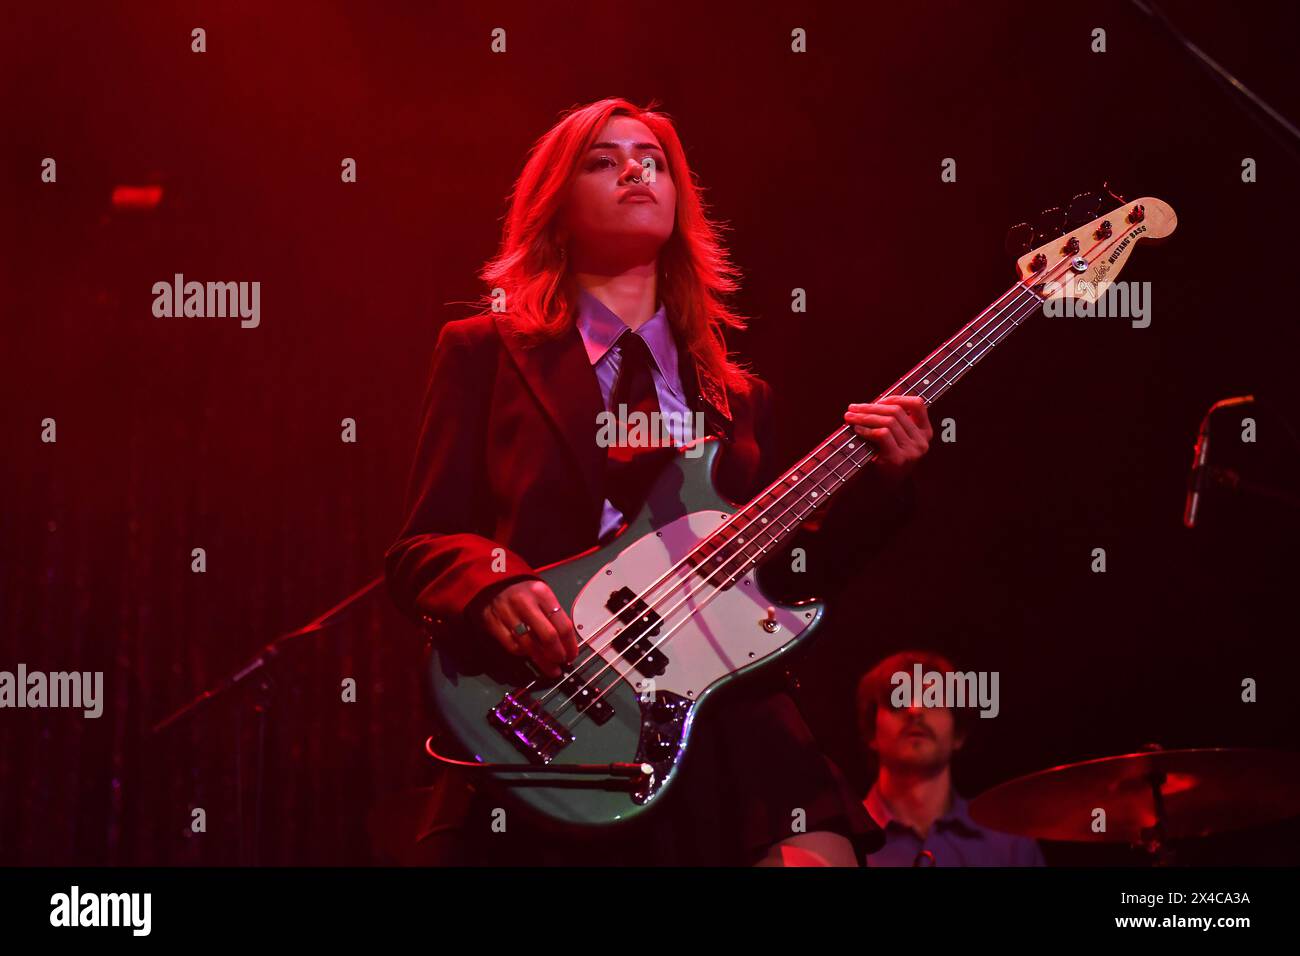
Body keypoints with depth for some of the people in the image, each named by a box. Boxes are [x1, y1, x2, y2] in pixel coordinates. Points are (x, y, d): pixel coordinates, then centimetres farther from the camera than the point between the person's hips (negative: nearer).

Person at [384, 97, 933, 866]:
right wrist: (495, 587, -18)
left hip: (731, 742, 3)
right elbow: (421, 550, 3)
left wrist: (881, 482, 1)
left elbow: (784, 580, 15)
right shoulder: (487, 355, 10)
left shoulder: (741, 397, 19)